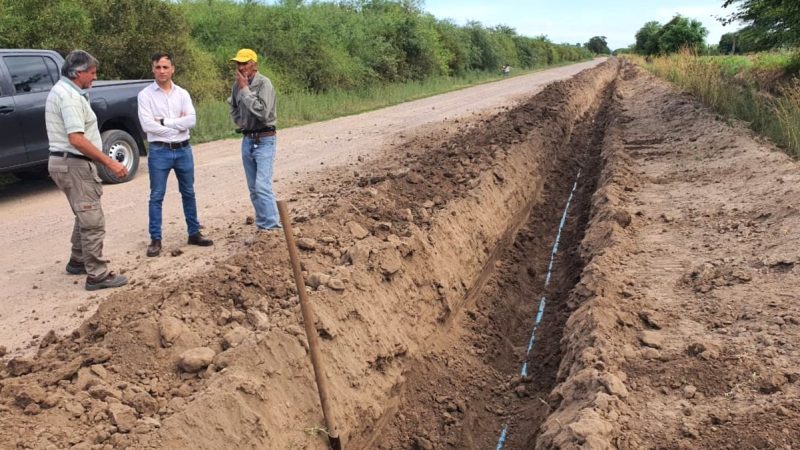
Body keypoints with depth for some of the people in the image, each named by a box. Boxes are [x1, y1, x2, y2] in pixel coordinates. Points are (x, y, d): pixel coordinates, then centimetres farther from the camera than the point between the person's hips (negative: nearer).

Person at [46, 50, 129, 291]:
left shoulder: (61, 90, 16)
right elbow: (77, 139, -26)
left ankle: (78, 261, 35)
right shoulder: (70, 96, -18)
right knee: (93, 221, -7)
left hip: (65, 162, 11)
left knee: (85, 216, 23)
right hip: (74, 165, -11)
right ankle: (98, 275, -3)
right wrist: (110, 163, -26)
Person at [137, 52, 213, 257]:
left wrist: (164, 121, -14)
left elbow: (191, 120, -8)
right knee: (156, 197, 1)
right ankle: (155, 240, 8)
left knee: (188, 193, 12)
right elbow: (147, 124, -15)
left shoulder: (182, 93, 5)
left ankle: (194, 233, 23)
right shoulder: (145, 94, -3)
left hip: (183, 149, 3)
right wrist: (178, 123, -11)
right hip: (159, 151, -3)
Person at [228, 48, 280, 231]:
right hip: (247, 139, 7)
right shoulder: (237, 85, 7)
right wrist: (241, 123, 9)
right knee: (253, 188, 10)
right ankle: (262, 225, 20)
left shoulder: (264, 83, -13)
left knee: (262, 186, -17)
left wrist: (245, 90, -19)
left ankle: (272, 227, -14)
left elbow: (262, 112, -25)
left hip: (264, 140, -7)